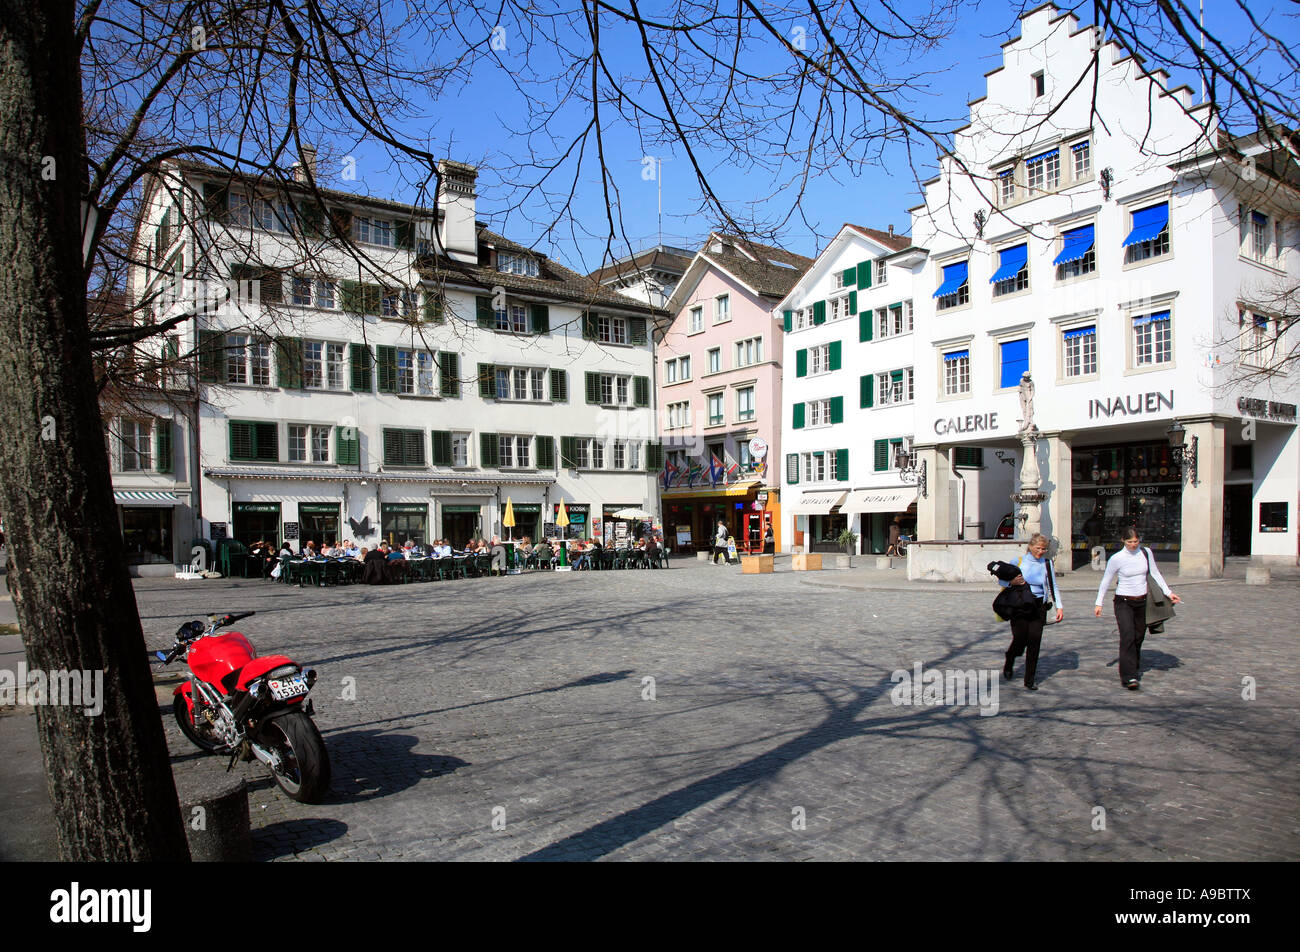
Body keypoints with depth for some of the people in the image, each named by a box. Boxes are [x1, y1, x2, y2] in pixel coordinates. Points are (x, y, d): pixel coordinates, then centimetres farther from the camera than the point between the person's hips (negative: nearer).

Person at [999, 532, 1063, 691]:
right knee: (1020, 640, -3)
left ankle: (1030, 680, 8)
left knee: (1034, 641, -3)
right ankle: (1009, 664, 31)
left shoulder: (1047, 563, 5)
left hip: (1039, 606, 2)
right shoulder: (1019, 561, -1)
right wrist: (1012, 582, -17)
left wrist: (1059, 606, 1)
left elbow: (1053, 587, 10)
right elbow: (1001, 581, 4)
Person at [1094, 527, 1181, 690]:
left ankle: (1135, 669, 30)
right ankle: (1129, 677, -19)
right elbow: (1106, 581, -1)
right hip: (1124, 602, -4)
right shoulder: (1116, 558, -9)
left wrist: (1168, 592, 5)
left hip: (1142, 601, 4)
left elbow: (1155, 574, 12)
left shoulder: (1146, 553, 2)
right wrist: (1099, 603, -2)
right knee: (1128, 637, -16)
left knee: (1138, 637, 11)